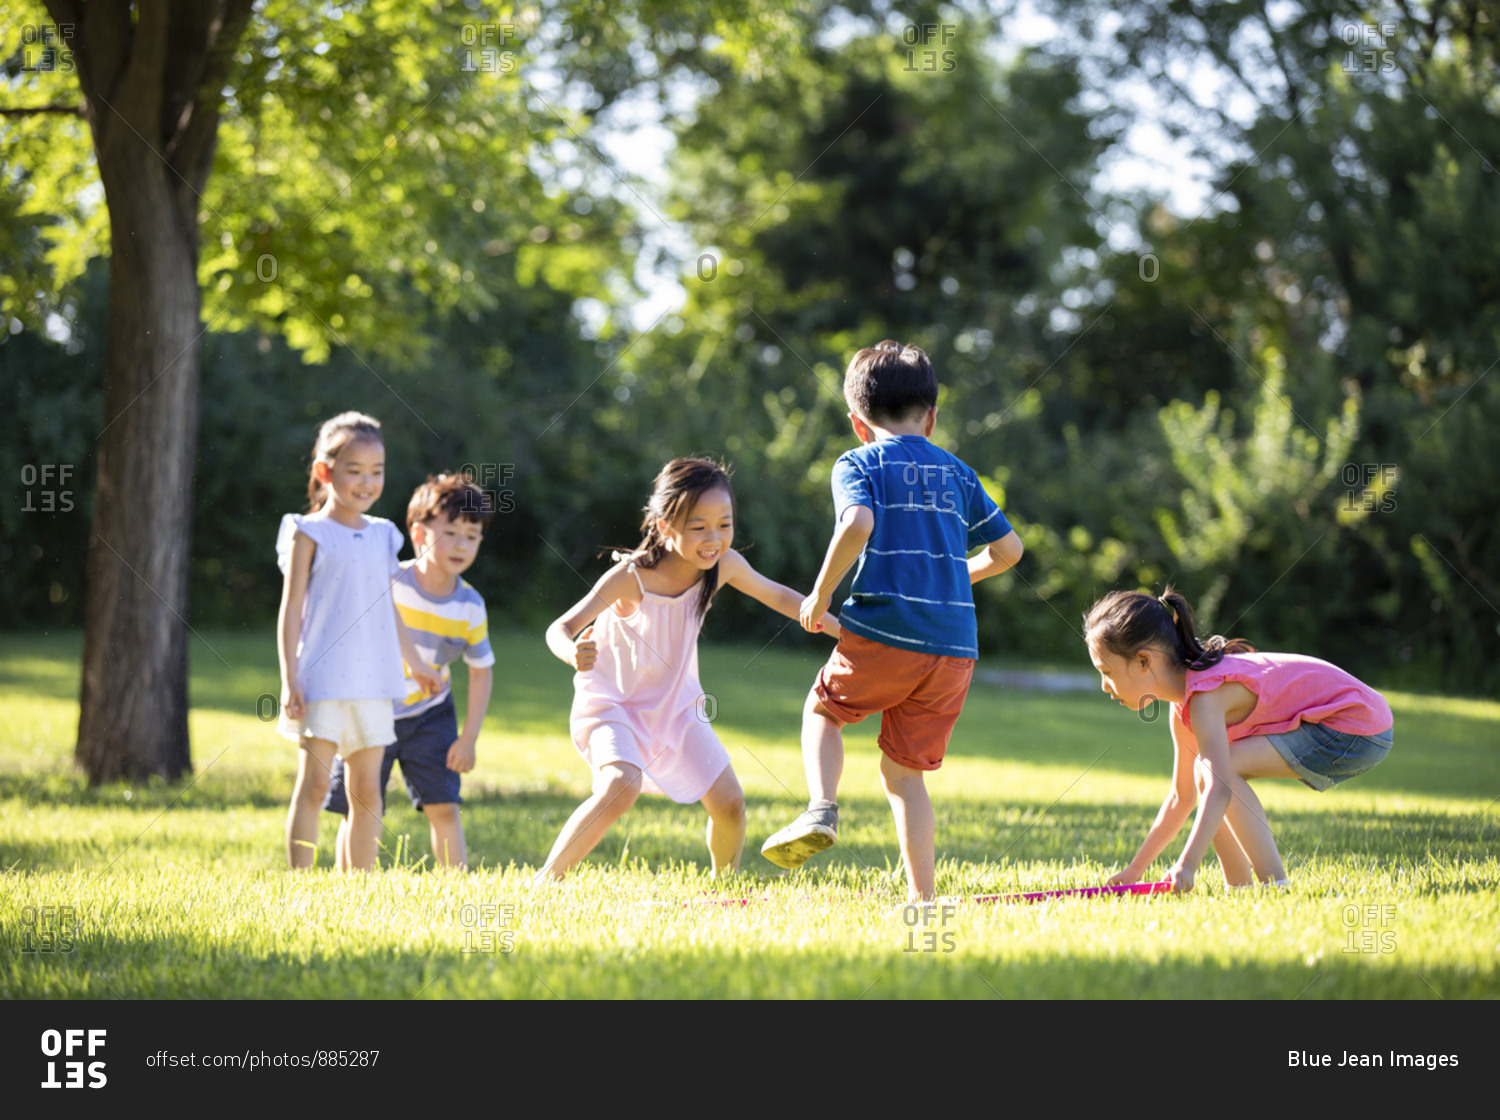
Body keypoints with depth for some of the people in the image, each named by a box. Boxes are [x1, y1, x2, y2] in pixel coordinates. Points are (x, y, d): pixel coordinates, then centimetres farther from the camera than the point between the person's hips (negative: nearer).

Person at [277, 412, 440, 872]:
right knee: (314, 784, -8)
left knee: (367, 790, 6)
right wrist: (290, 679, -10)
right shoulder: (309, 533, -2)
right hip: (322, 680, -5)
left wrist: (415, 664, 31)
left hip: (373, 682, 5)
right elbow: (292, 609, -4)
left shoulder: (382, 536, 14)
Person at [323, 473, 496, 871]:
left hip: (430, 717, 2)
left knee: (443, 806, -5)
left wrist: (469, 737, -1)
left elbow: (481, 671, 3)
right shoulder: (387, 584, -19)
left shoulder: (470, 607, -9)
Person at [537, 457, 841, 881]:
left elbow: (778, 597, 2)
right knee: (621, 787, -30)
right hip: (612, 703, -5)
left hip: (675, 703, 5)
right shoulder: (631, 576, -30)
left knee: (728, 802, 0)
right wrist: (573, 652, -56)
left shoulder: (723, 565, -16)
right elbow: (560, 628, -32)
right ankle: (545, 881, -17)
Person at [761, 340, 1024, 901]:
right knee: (903, 769, 12)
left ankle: (821, 810, -3)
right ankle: (922, 896, 4)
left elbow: (858, 524, -18)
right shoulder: (957, 472, 17)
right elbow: (1008, 547, 19)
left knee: (823, 710, 21)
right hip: (955, 645, 4)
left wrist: (819, 595, -7)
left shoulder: (858, 464, 3)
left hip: (883, 632, -4)